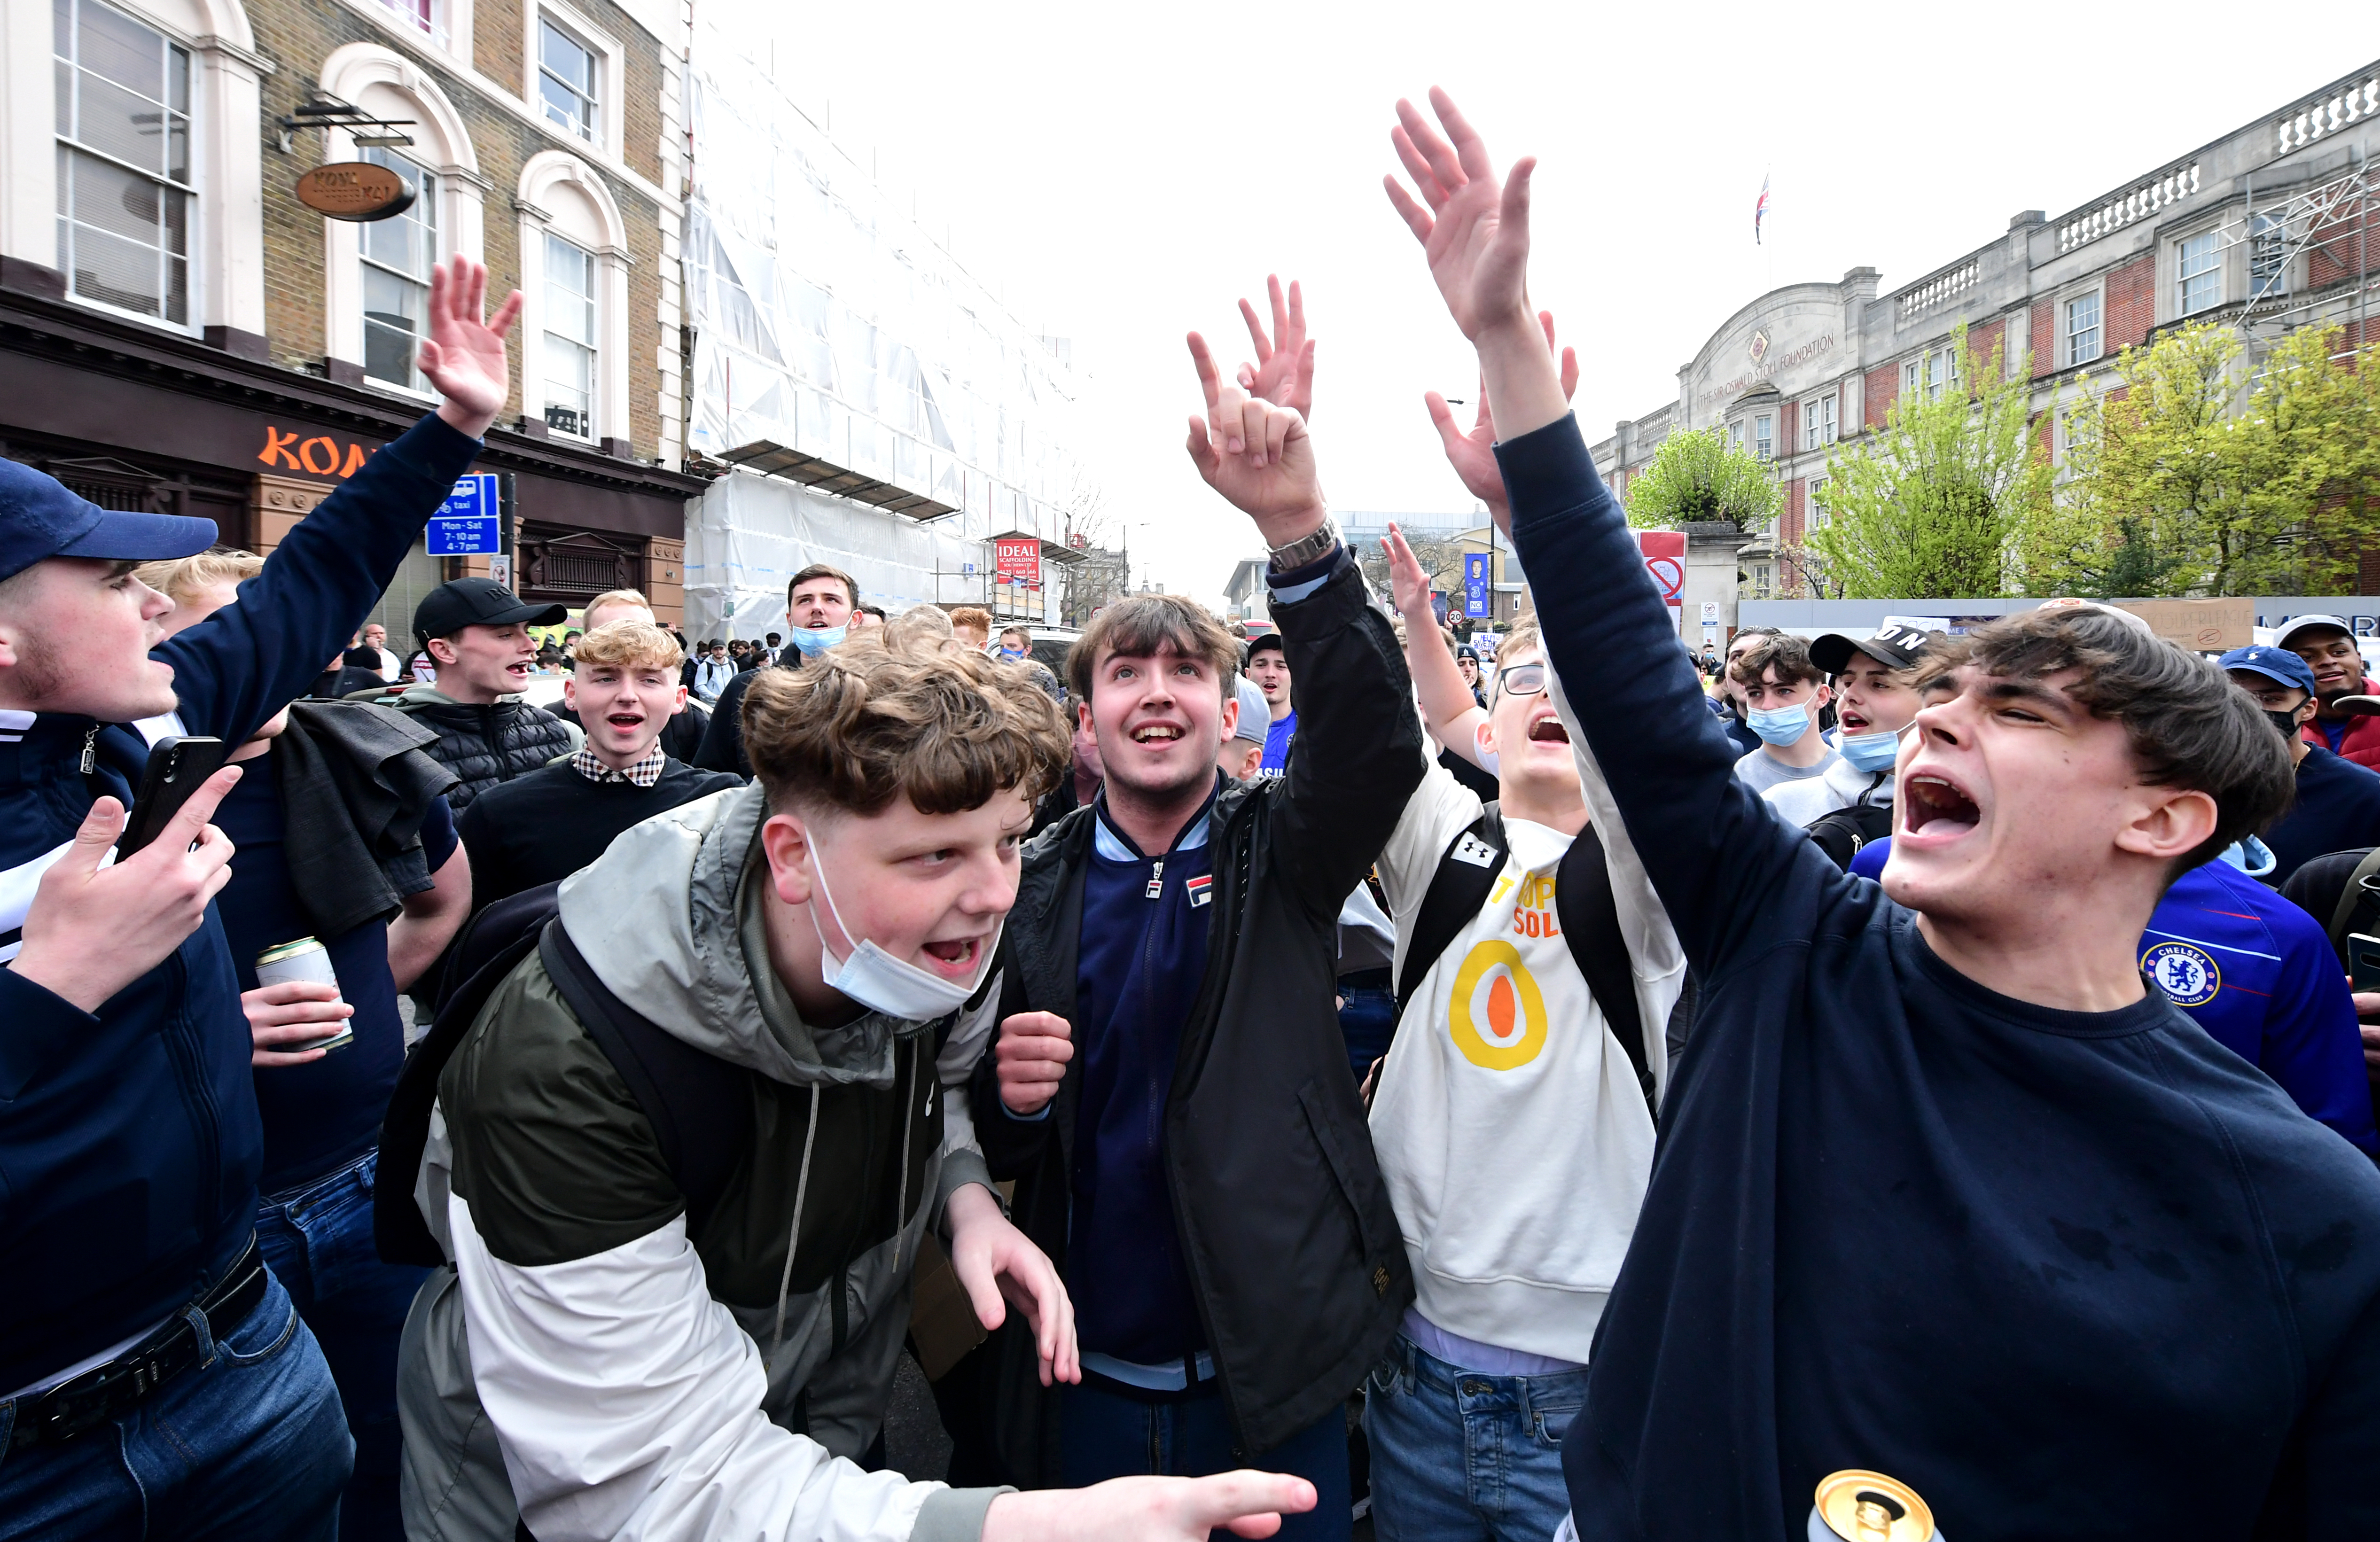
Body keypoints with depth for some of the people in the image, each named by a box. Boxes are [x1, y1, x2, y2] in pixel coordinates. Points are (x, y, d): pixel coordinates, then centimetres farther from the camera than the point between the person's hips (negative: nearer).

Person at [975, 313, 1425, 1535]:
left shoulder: (1280, 853, -5)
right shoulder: (1028, 884, -1)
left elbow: (1377, 742, -26)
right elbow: (989, 1141, 6)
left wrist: (1296, 527, -38)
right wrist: (1008, 1096, -18)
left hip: (1275, 1382, -1)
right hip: (1089, 1384, 2)